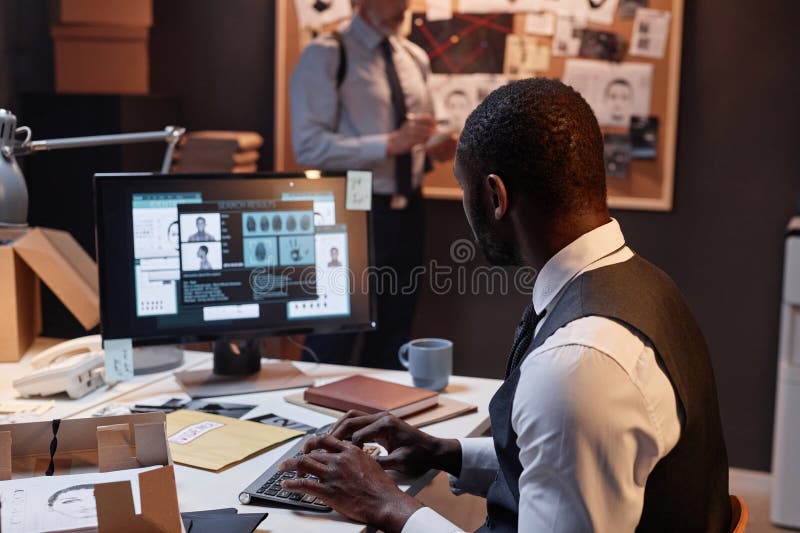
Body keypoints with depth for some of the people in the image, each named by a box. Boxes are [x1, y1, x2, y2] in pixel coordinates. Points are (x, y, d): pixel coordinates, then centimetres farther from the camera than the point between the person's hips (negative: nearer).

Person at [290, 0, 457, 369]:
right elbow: (309, 145, -17)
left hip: (407, 213, 7)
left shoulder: (415, 58, 12)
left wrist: (435, 147, -2)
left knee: (391, 341, 16)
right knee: (333, 345, 0)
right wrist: (389, 143, -25)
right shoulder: (325, 56, -8)